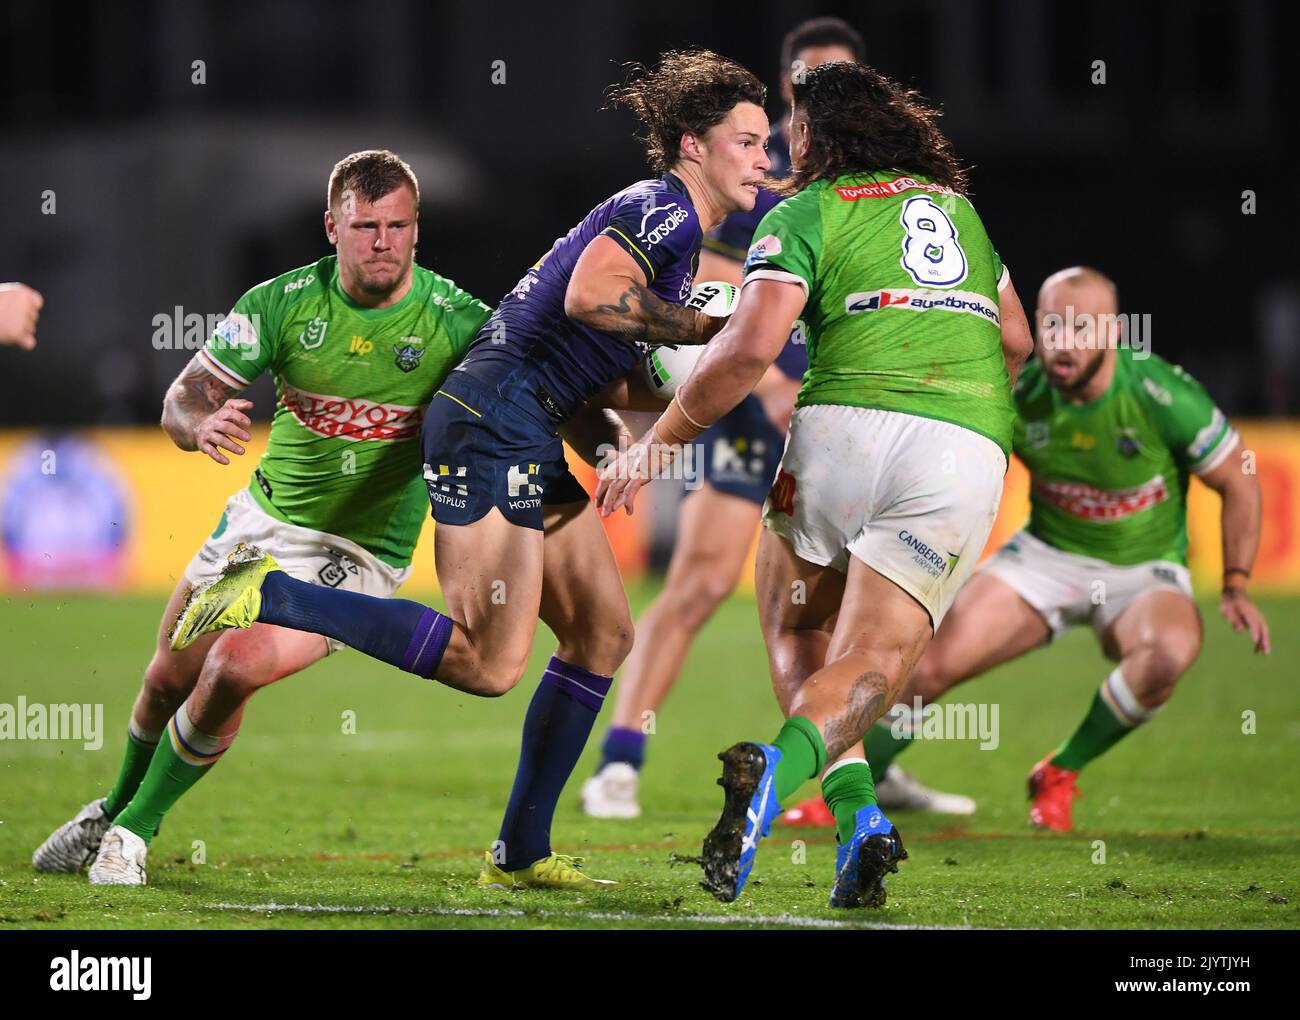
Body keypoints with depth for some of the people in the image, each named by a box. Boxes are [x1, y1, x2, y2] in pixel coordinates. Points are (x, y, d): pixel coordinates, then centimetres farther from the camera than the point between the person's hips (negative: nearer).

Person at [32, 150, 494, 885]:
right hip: (263, 518, 3)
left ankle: (137, 828, 1)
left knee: (233, 671, -22)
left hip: (361, 554, -3)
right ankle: (115, 805, 43)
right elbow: (184, 397, -11)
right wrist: (203, 423, -35)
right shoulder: (285, 302, -12)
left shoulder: (459, 321, -17)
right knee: (170, 679, 10)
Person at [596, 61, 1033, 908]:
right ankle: (779, 769, -33)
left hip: (848, 423, -3)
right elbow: (1017, 341, 33)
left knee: (800, 637, 16)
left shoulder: (807, 212, 7)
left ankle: (857, 815, -6)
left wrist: (658, 443, 3)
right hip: (970, 450, 3)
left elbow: (750, 346, -6)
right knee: (869, 662, -2)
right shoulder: (959, 206, 25)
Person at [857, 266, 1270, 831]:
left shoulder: (1164, 396, -22)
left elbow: (1238, 483, -8)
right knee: (933, 663, -15)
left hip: (1144, 570, -2)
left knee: (1170, 650, -37)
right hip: (1047, 556, 2)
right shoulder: (1018, 396, -15)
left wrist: (1236, 586, -13)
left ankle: (1060, 774, -13)